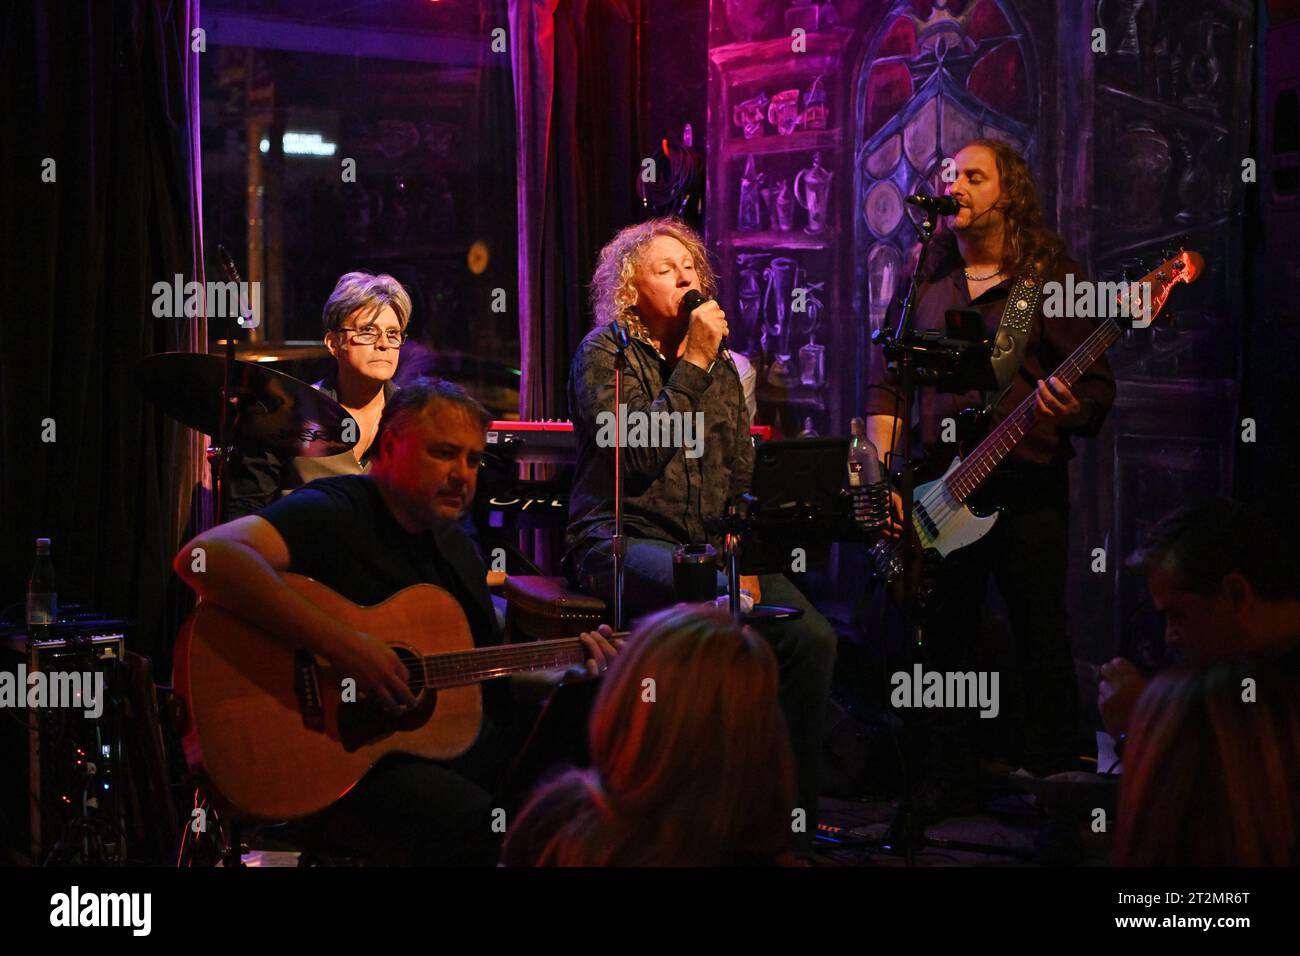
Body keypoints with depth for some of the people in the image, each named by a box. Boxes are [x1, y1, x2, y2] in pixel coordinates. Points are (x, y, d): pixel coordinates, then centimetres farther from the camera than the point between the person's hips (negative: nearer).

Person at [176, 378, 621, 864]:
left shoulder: (454, 544, 17)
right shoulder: (333, 512, -11)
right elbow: (205, 557, -30)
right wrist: (341, 645, -33)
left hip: (462, 747, 8)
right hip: (346, 763, -8)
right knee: (479, 828, -33)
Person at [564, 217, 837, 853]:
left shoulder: (720, 366, 19)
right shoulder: (605, 353, 1)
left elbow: (743, 476, 20)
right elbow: (637, 454, -14)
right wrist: (692, 365, -12)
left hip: (709, 547, 6)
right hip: (623, 538, -6)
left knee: (812, 636, -19)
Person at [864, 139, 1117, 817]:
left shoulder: (1051, 277, 1)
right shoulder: (924, 277, 11)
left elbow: (1099, 387, 0)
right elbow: (884, 381, 11)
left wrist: (1071, 408, -23)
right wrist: (886, 474, 1)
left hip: (1027, 487, -3)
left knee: (1043, 648, -1)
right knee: (943, 641, 8)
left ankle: (1051, 780, 12)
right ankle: (951, 780, 20)